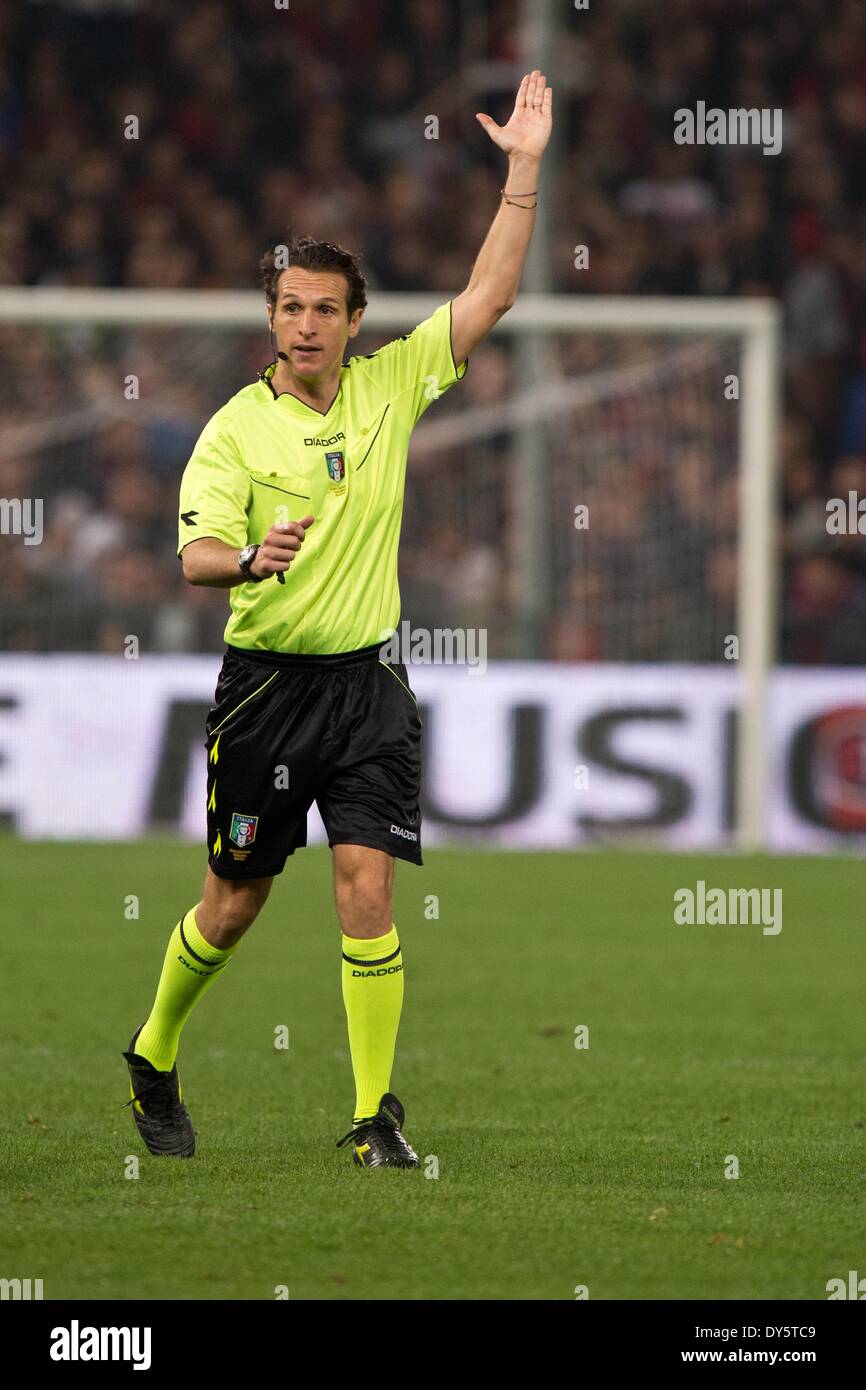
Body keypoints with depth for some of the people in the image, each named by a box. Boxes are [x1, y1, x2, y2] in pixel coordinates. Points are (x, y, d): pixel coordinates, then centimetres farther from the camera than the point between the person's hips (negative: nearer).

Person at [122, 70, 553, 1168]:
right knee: (234, 902, 7)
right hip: (265, 684, -2)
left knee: (367, 888, -11)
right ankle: (153, 1059, 31)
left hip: (366, 685, 2)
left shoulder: (390, 386, 3)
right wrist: (247, 559, -38)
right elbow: (194, 552, -16)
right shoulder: (236, 428, -6)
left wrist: (524, 171, -6)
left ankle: (374, 1115, -6)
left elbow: (489, 296, 1)